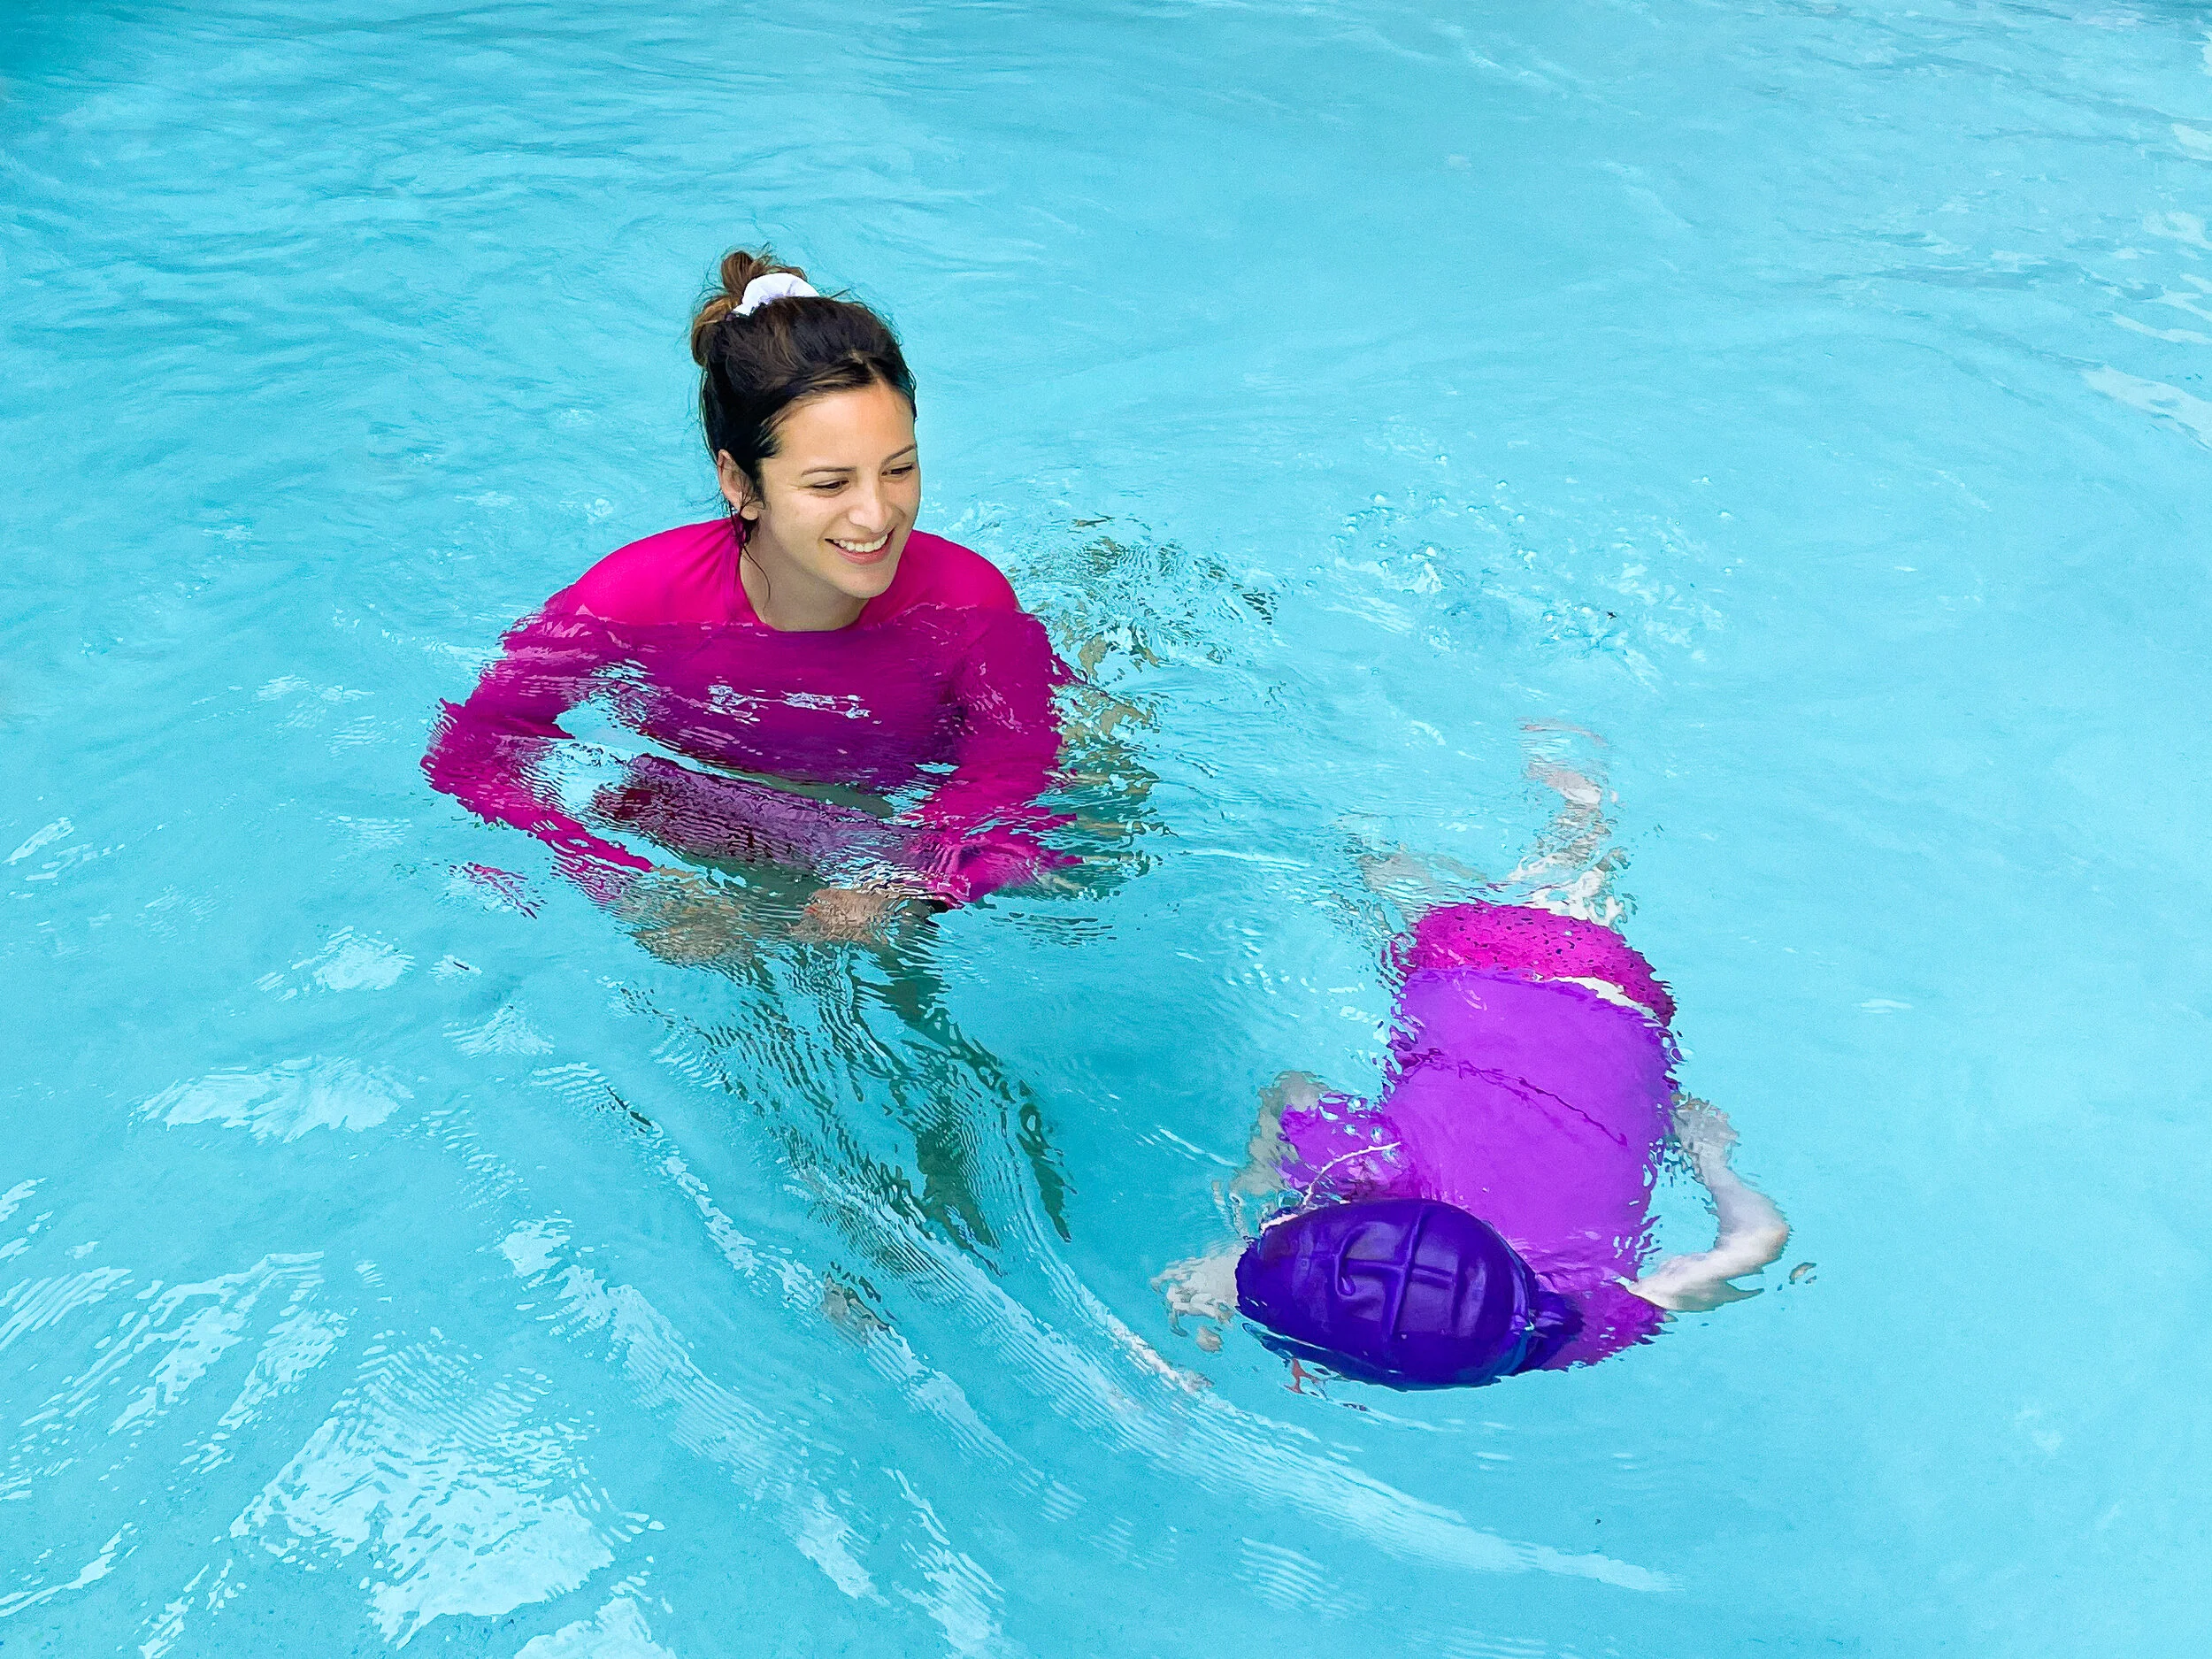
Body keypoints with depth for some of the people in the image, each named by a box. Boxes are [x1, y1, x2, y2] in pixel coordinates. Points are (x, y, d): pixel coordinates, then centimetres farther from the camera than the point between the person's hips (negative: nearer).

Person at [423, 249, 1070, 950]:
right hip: (685, 857, 0)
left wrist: (897, 890, -41)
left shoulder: (968, 601, -24)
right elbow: (469, 755, -19)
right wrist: (638, 891, -32)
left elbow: (1017, 797, -21)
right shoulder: (643, 594, -26)